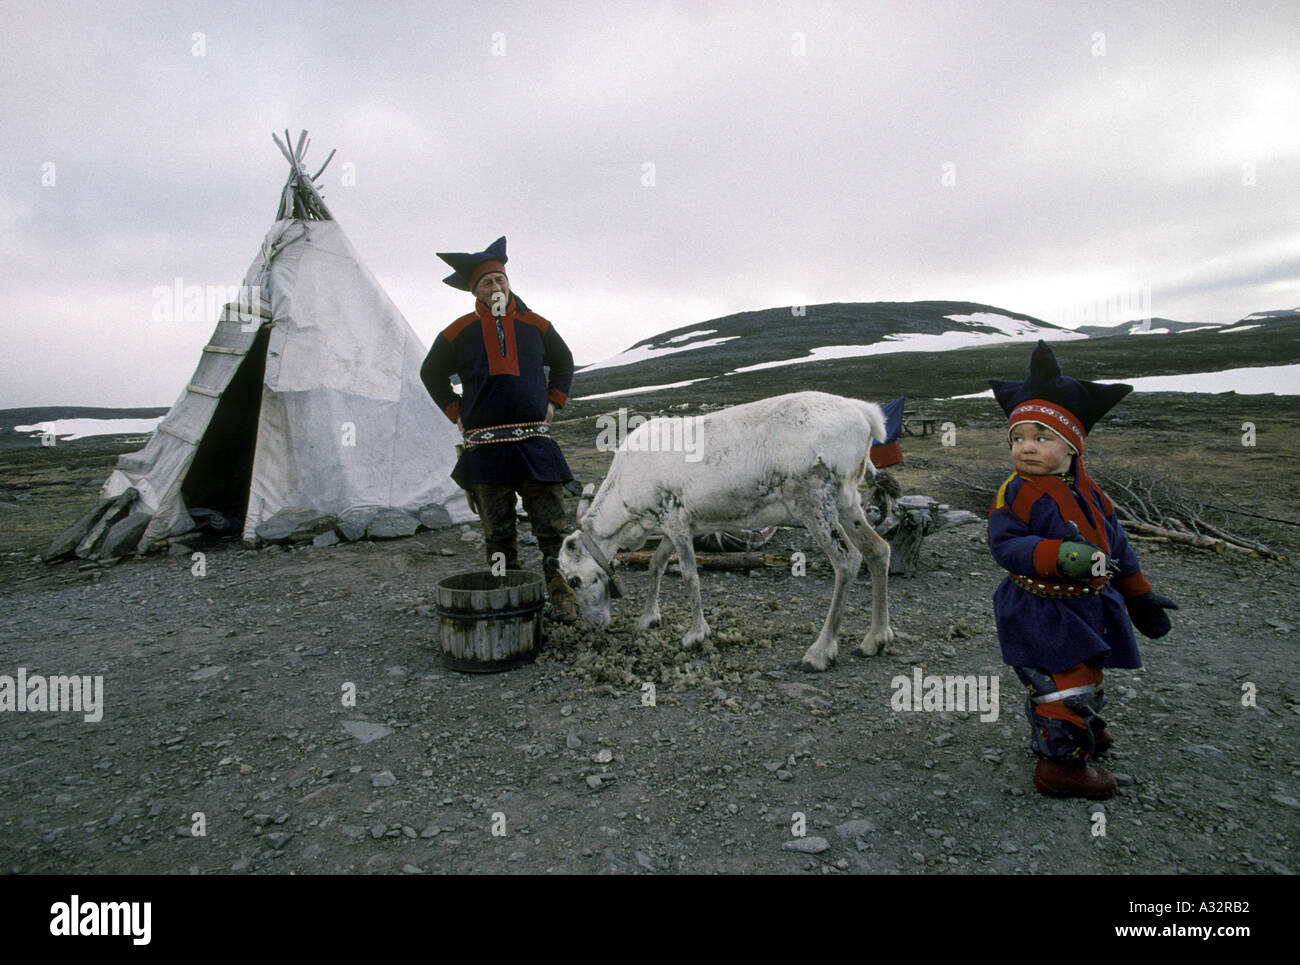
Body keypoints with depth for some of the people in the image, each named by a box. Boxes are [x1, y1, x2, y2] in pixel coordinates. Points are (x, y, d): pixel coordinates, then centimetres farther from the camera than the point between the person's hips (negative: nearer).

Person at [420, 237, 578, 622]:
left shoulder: (535, 325, 9)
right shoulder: (460, 331, 6)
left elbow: (563, 362, 24)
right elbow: (432, 373, 19)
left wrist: (552, 403, 11)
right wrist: (456, 413, 8)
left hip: (535, 442, 0)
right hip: (485, 447, 0)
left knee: (552, 526, -3)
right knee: (498, 533, 7)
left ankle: (562, 597, 6)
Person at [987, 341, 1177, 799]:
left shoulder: (1088, 492, 4)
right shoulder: (1015, 493, -15)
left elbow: (1116, 546, 14)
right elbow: (1005, 545, -23)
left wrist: (1139, 596, 20)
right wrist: (1059, 555, -37)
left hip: (1090, 606, 7)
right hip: (1041, 612, -7)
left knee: (1087, 676, 23)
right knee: (1063, 684, -6)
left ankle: (1080, 730, 48)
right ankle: (1060, 762, 12)